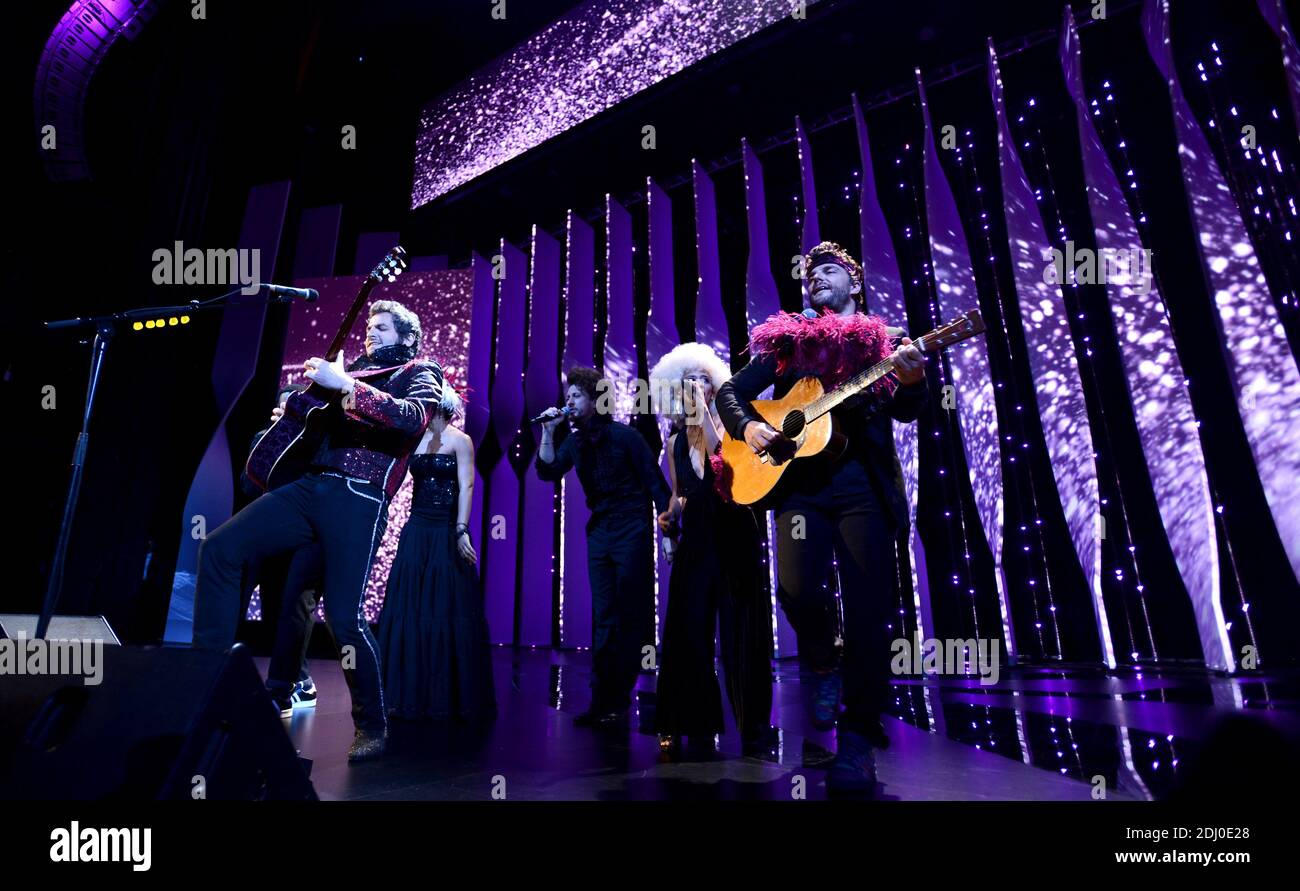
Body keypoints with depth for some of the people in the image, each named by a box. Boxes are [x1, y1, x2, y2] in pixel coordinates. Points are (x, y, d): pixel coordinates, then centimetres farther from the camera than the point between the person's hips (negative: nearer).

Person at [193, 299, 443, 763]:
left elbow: (412, 419, -19)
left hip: (358, 499, -7)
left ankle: (372, 724, 9)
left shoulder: (420, 374, 5)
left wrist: (343, 384, -20)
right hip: (308, 485, 7)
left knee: (344, 616, -12)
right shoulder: (355, 366, 24)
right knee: (219, 548, -5)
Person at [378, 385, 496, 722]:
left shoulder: (460, 441, -3)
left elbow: (466, 487, -11)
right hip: (416, 530, 5)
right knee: (408, 609, 5)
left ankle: (449, 696, 11)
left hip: (447, 532, -5)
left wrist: (462, 530, -20)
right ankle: (411, 694, 16)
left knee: (446, 612, -1)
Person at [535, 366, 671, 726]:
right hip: (599, 533, 6)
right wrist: (548, 432, -11)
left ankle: (618, 699, 9)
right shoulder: (575, 443, 9)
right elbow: (548, 472, -3)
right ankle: (602, 699, 11)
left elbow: (656, 483, -7)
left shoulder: (624, 436, -7)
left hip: (632, 531, -5)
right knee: (603, 619, 6)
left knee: (630, 617, 1)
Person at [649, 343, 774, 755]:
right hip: (695, 537, 4)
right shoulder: (675, 441, 10)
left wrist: (702, 409, -21)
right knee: (689, 628, 3)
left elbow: (722, 455, -23)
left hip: (734, 533, -4)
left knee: (741, 628, 1)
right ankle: (694, 722, 16)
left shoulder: (725, 424, -1)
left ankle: (752, 724, 12)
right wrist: (669, 516, -1)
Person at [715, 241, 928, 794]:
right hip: (801, 481, 1)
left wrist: (912, 381, -21)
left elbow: (905, 411, 1)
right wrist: (746, 426, -6)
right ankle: (823, 664, 15)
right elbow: (730, 391, 14)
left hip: (865, 484, 0)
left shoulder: (882, 339, 13)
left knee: (868, 608, -6)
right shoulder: (787, 340, 16)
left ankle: (858, 738, 6)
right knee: (798, 589, -19)